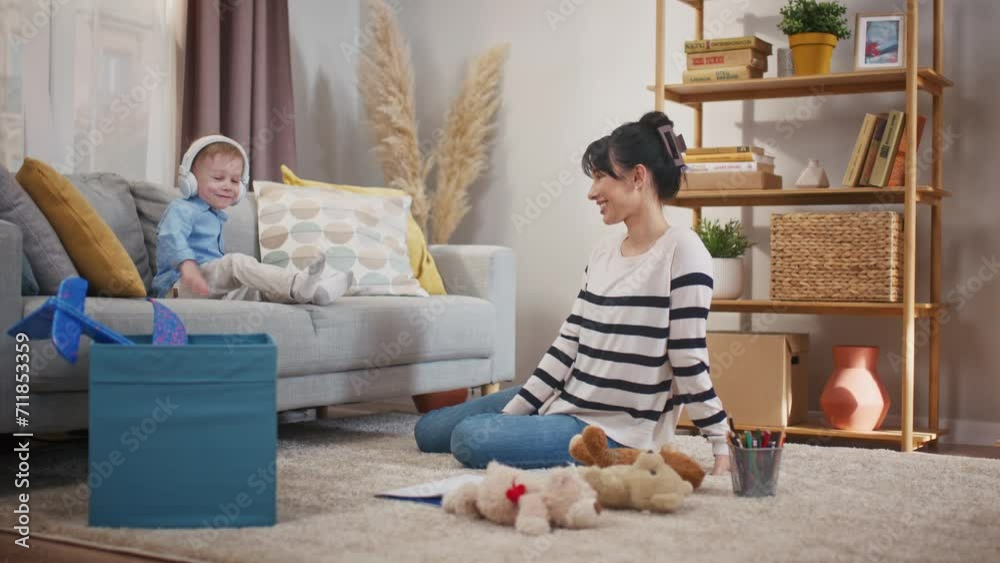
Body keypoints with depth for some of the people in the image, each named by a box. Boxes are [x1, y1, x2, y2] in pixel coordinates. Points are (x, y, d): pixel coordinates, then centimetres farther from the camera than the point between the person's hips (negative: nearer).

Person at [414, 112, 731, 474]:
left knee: (469, 439, -25)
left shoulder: (681, 250, -16)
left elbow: (690, 361, -16)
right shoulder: (603, 251, 7)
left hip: (616, 431, -8)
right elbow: (569, 342, 5)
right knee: (428, 430, 15)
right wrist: (512, 413, 1)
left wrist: (722, 445, -16)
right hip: (567, 402, 8)